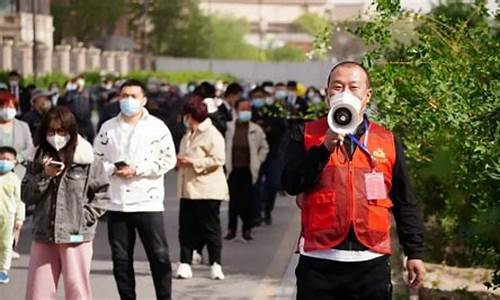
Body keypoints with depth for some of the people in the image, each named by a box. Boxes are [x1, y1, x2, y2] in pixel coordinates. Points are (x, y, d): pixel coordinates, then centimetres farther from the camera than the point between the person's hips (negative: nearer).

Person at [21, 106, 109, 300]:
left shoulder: (87, 159, -5)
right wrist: (45, 176, -10)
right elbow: (26, 195, 3)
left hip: (76, 235, -4)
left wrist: (86, 217, -11)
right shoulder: (40, 158, 6)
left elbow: (102, 193, -2)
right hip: (44, 235, 4)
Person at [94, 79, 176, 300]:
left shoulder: (157, 127, 0)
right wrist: (113, 170, -10)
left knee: (159, 256, -4)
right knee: (121, 259, 7)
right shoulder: (108, 128, 9)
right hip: (116, 204, 3)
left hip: (149, 202, -3)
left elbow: (168, 159, -5)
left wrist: (137, 170, -11)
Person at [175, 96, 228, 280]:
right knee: (186, 228, 3)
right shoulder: (188, 135, 19)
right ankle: (185, 263, 5)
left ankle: (215, 265, 6)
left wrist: (193, 162, -18)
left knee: (210, 228, -1)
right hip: (188, 190, 8)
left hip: (207, 190, -8)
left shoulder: (212, 135, -9)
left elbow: (218, 160, -18)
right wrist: (180, 161, 9)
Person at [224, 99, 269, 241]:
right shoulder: (228, 128, 1)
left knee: (247, 201, 0)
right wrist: (225, 163, 4)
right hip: (233, 170, 0)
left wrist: (257, 162, 8)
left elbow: (264, 147, 15)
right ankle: (231, 229, 11)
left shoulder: (256, 130, 3)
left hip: (248, 170, 0)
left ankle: (247, 229, 7)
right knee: (233, 200, 3)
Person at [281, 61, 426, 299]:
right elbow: (291, 184, -6)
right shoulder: (306, 135, 7)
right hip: (319, 263, -1)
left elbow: (405, 204, 14)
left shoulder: (388, 141, 11)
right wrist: (324, 149, -17)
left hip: (371, 262, 1)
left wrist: (415, 253, 10)